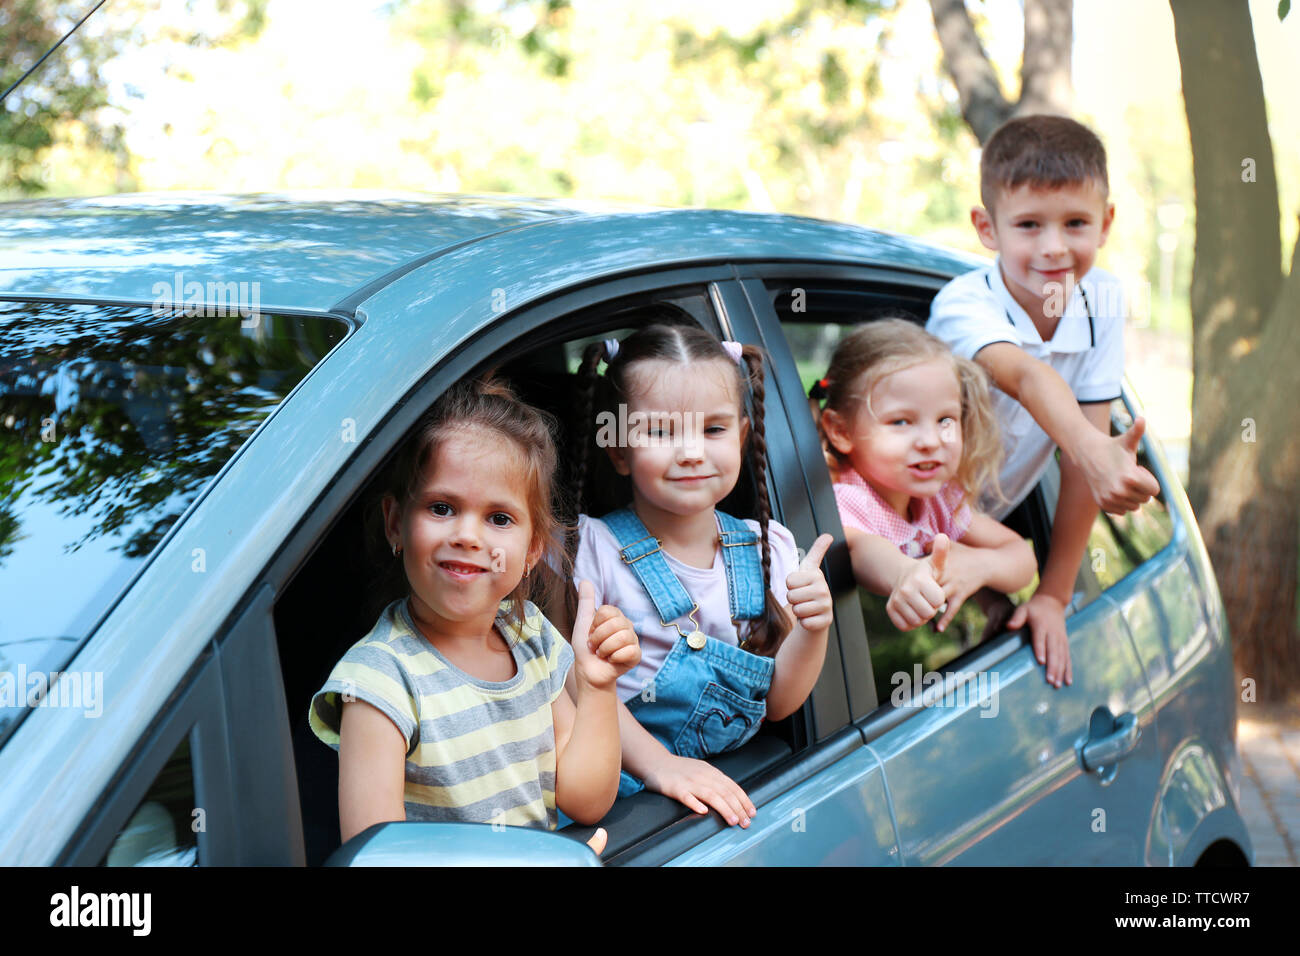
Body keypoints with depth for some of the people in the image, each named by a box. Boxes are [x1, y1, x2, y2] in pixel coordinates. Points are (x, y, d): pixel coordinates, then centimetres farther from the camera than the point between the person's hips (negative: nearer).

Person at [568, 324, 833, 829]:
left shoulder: (770, 549, 6)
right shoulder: (593, 547, -5)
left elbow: (777, 702, 7)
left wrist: (811, 630, -11)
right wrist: (656, 763, -25)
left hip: (738, 784, 4)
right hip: (626, 788, -3)